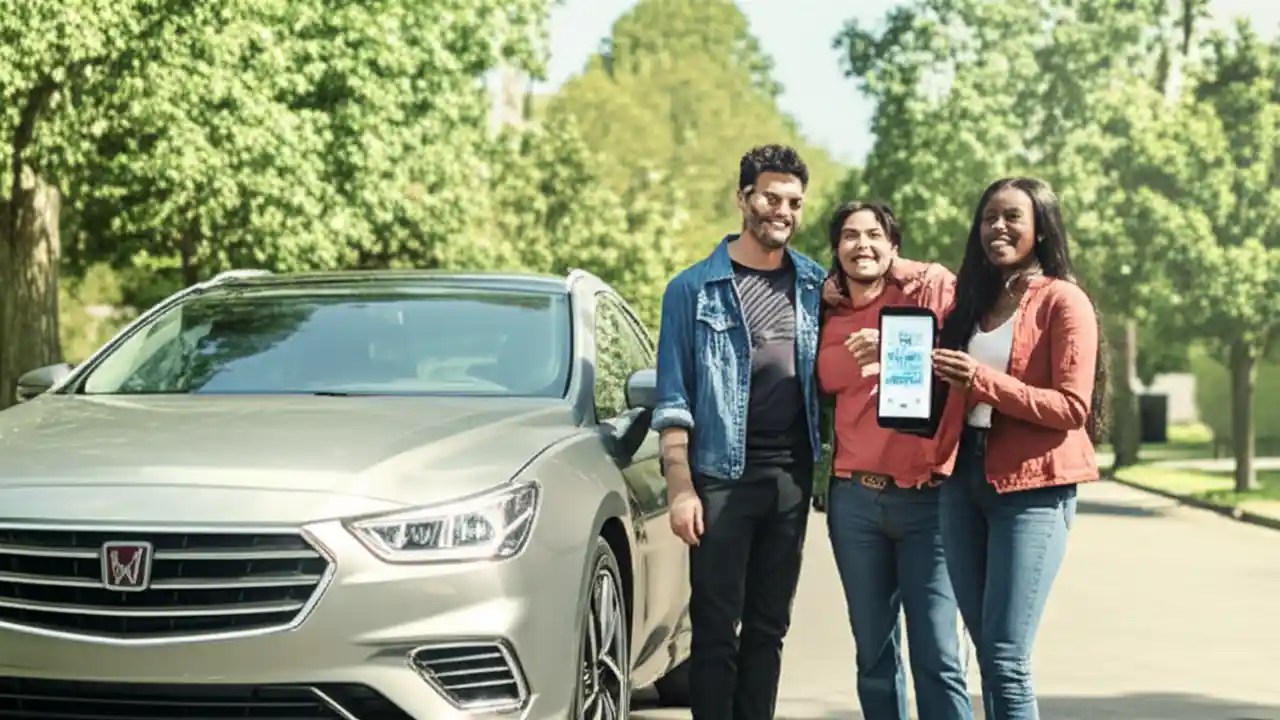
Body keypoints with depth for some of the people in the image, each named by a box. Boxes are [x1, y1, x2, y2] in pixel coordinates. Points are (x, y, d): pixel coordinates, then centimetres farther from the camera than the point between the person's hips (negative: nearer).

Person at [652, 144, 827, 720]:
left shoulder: (816, 287, 10)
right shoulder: (694, 289, 0)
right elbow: (673, 398, -3)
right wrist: (680, 487, -11)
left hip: (794, 475, 4)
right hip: (723, 474, -4)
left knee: (769, 627, 8)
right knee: (716, 628, -3)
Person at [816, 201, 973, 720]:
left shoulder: (931, 286, -2)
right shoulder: (828, 312, 11)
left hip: (926, 494, -4)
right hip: (854, 497, 4)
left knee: (937, 656, -8)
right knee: (873, 653, 9)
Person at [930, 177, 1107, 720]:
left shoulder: (1063, 301, -6)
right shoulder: (975, 301, 15)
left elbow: (1073, 408, -14)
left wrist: (984, 380, -22)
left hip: (1032, 488, -7)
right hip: (966, 480, 7)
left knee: (1006, 656, -10)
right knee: (985, 648, 10)